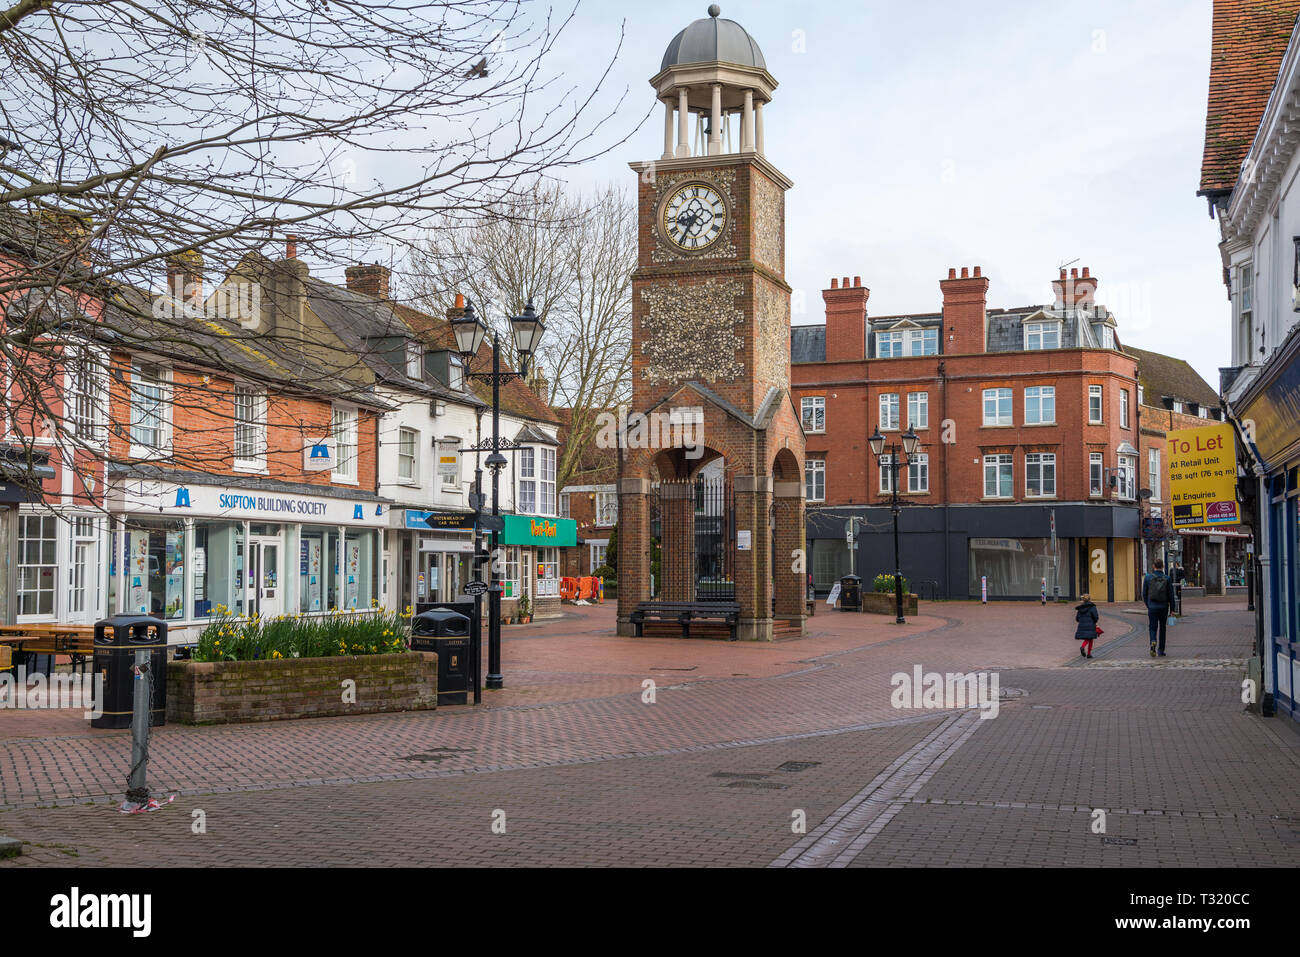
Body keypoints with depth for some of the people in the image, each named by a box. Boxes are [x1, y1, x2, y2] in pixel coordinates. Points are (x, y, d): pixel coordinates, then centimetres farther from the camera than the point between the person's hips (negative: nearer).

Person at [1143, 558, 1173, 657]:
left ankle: (1153, 642, -26)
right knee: (1162, 628, 14)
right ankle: (1160, 650, 17)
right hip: (1164, 608, 1)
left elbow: (1144, 594, 1)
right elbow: (1171, 595, -3)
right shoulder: (1167, 578, -5)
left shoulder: (1148, 577, -3)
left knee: (1153, 628, 3)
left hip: (1152, 607, -1)